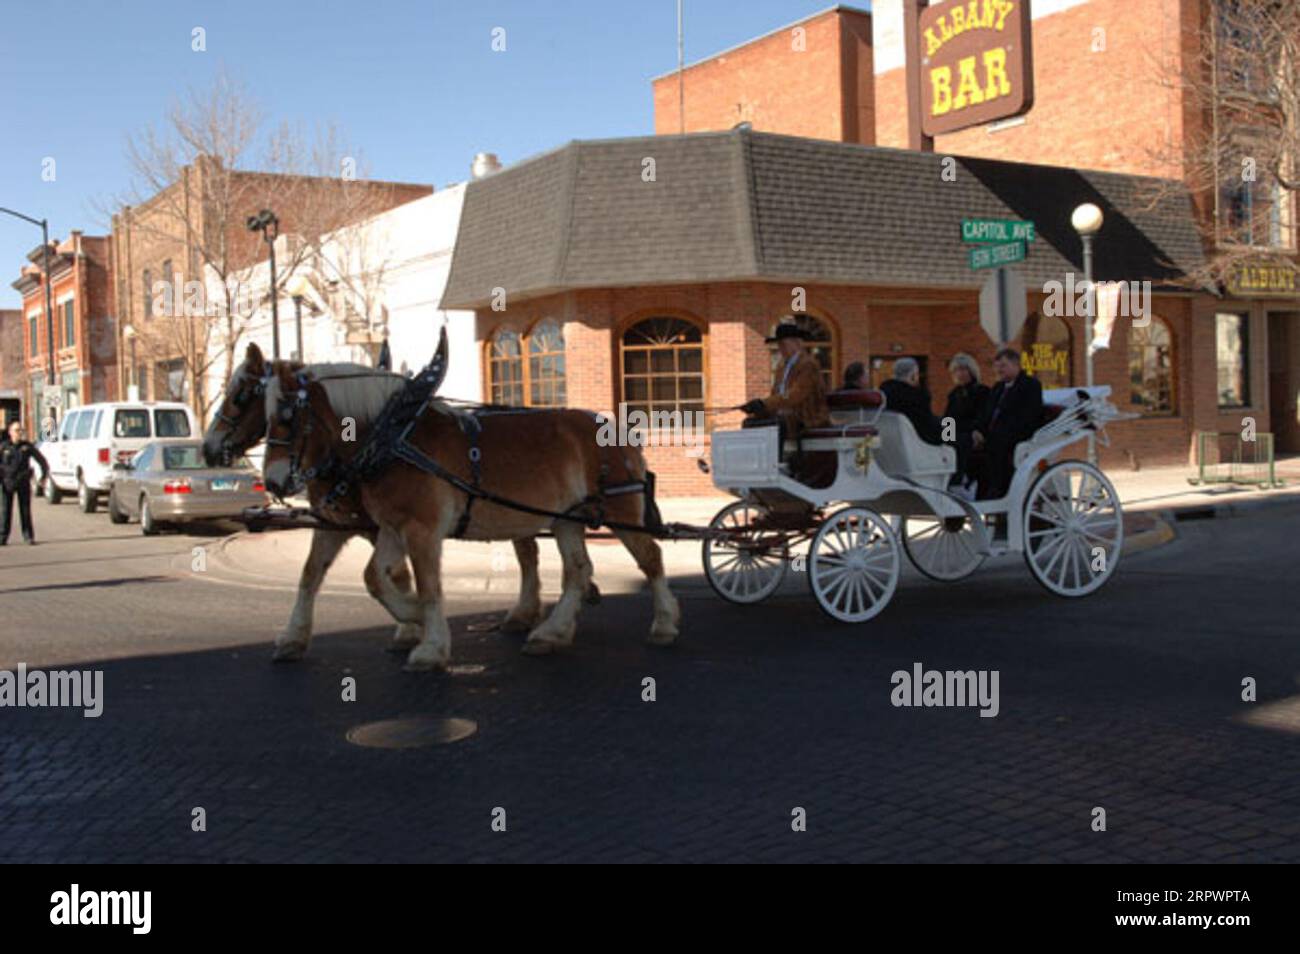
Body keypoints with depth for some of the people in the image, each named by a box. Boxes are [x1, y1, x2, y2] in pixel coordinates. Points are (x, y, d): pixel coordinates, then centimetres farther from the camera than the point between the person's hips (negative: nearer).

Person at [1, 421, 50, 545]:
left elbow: (40, 459, 9)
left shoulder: (27, 446, 3)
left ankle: (28, 536, 6)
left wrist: (45, 473, 5)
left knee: (25, 509, 2)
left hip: (23, 482, 1)